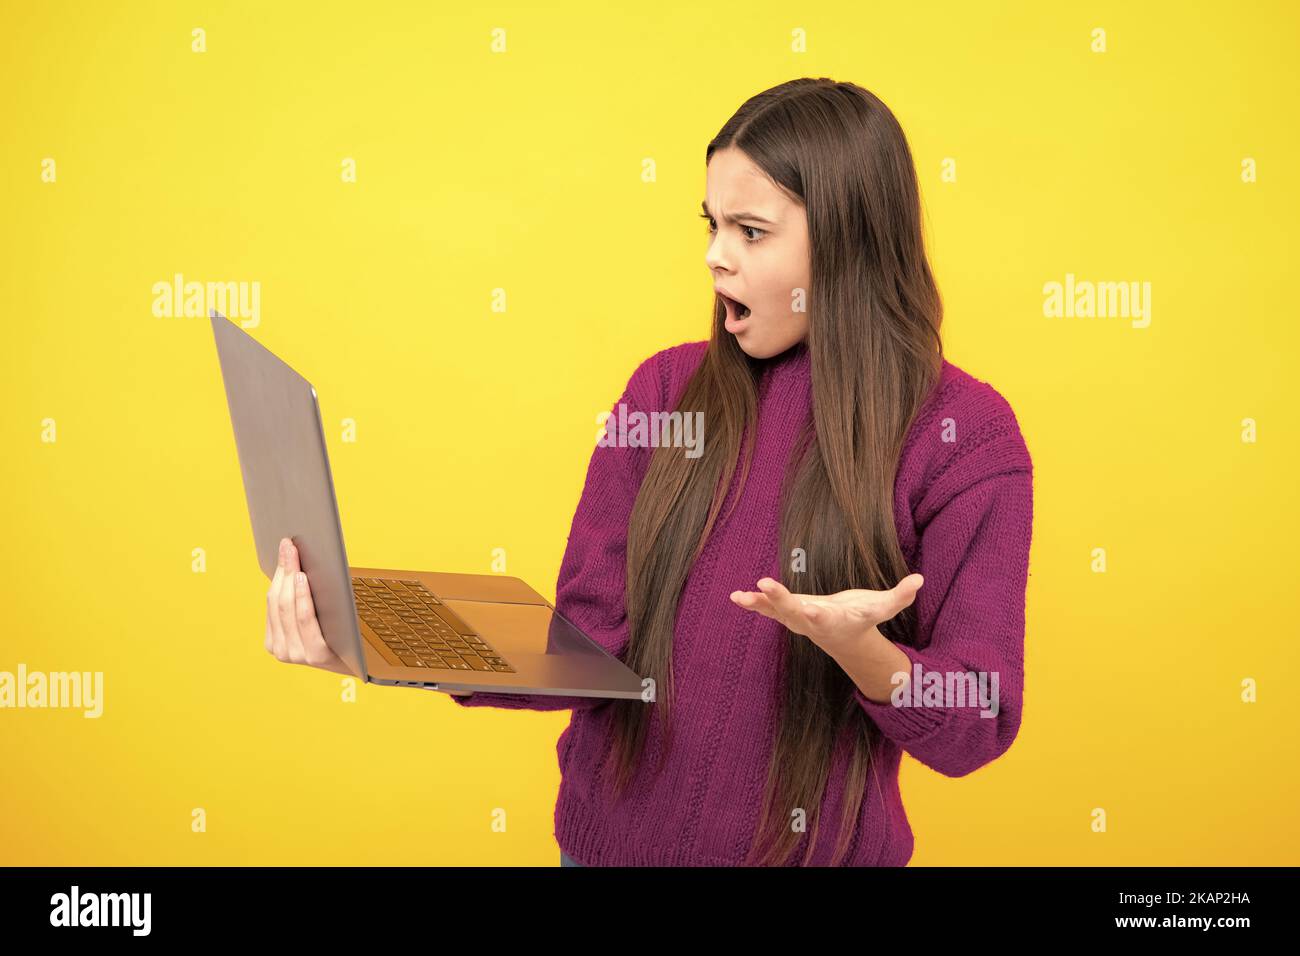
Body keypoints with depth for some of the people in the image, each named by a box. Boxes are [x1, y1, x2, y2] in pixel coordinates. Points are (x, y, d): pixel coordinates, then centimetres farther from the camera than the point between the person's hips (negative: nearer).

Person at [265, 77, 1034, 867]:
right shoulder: (667, 388, -1)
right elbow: (586, 644, -5)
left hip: (811, 846, -3)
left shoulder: (965, 437, -12)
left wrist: (860, 651, -30)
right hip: (609, 837, 3)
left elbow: (976, 729, -11)